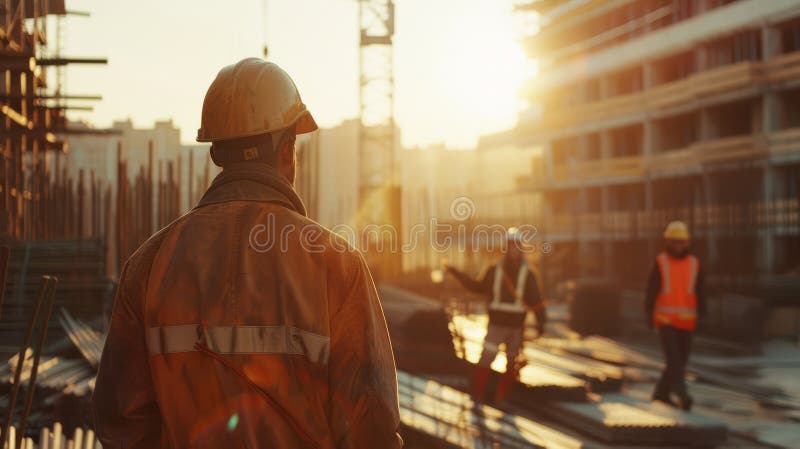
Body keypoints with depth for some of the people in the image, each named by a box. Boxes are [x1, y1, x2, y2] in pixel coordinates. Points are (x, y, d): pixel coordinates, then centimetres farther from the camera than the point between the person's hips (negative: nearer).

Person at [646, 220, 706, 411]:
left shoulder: (694, 264, 5)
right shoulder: (660, 263, -2)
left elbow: (700, 292, 3)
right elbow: (652, 290, -4)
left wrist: (702, 317, -6)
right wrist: (649, 315, -11)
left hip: (686, 321, 4)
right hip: (665, 319, -4)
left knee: (680, 359, 7)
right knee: (673, 357, -17)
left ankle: (661, 393, 23)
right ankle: (682, 395, -22)